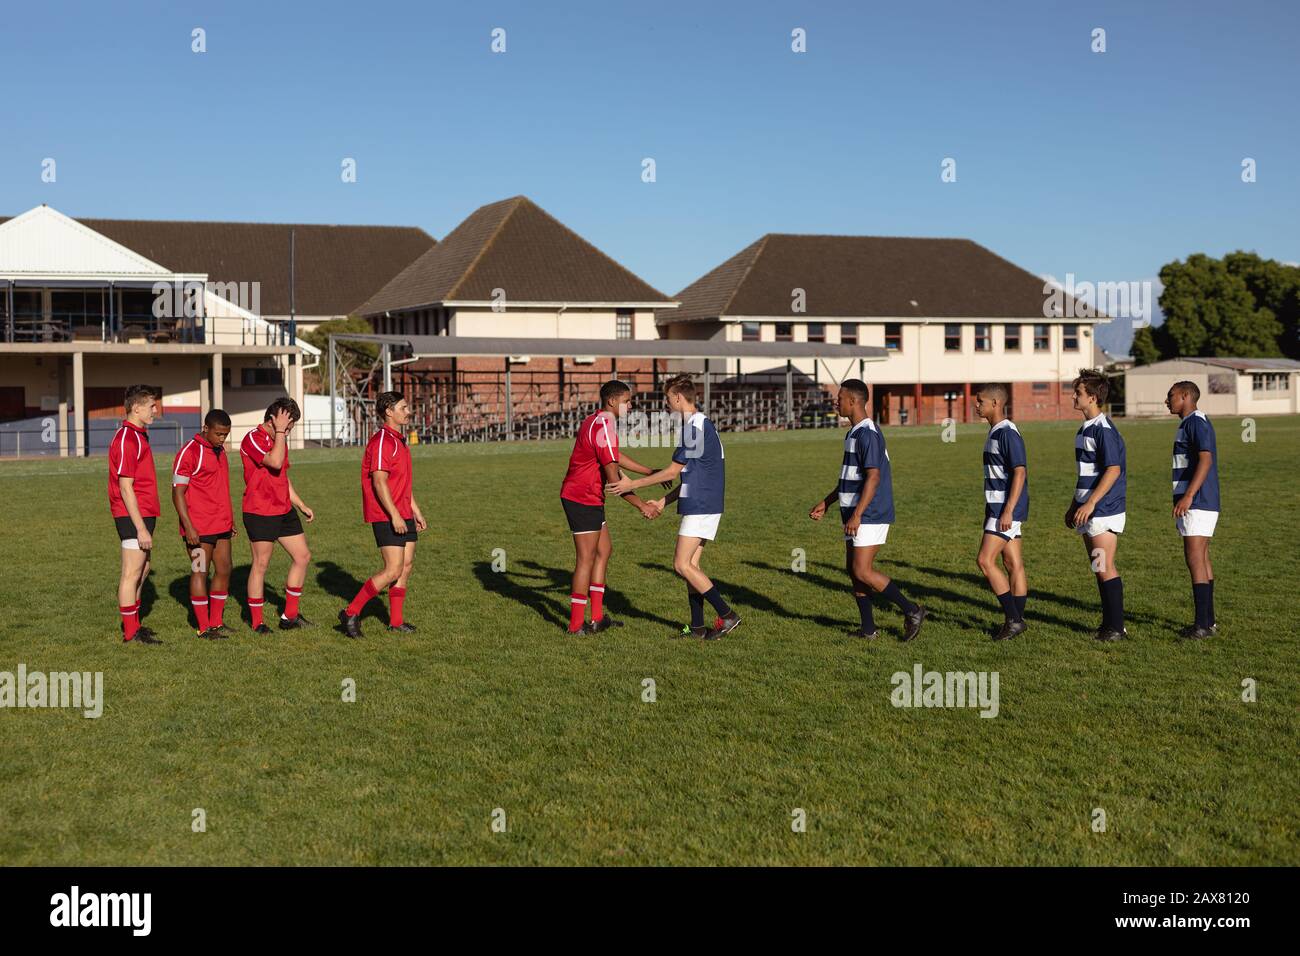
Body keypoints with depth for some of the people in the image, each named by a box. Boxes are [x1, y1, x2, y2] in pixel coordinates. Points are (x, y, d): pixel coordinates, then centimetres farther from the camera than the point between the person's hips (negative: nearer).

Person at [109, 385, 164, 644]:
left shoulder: (138, 435, 16)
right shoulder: (126, 439, -16)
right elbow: (125, 487, -19)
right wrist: (141, 528, -21)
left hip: (143, 514, 10)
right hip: (134, 516, -10)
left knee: (142, 570, 16)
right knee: (132, 574, -5)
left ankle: (133, 625, 26)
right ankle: (131, 632, 1)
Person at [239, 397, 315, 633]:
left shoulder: (279, 440, 16)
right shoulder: (253, 439, -13)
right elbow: (275, 462, -30)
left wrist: (301, 504, 21)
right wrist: (279, 432, -22)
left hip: (284, 510, 9)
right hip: (260, 513, -9)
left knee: (303, 556, 8)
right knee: (261, 564, -1)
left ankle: (290, 615, 17)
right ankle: (256, 622, 10)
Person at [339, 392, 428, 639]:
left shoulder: (399, 440, 17)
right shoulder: (382, 441, -14)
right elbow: (379, 482, -20)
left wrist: (416, 511, 23)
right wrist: (394, 515, -23)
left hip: (402, 515, 10)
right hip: (386, 516, -10)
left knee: (406, 565, 10)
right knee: (393, 570, -11)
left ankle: (396, 621, 17)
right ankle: (351, 613, -2)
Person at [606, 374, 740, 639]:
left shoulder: (695, 426, -15)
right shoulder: (700, 424, 16)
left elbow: (672, 471, -13)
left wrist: (632, 485, -6)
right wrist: (663, 501, 19)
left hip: (701, 506, -10)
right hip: (700, 505, 10)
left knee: (682, 565, -10)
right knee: (690, 565, 10)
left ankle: (727, 615, -7)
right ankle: (697, 627, 12)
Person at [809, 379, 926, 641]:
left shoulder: (867, 434, -17)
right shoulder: (854, 433, 15)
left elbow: (873, 477, -24)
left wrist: (856, 515, -27)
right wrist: (826, 503, 23)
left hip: (869, 516, -10)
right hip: (855, 515, 10)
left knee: (862, 571, -11)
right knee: (853, 570, 10)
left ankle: (912, 611, -1)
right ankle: (868, 628, 15)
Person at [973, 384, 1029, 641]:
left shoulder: (1008, 433, -16)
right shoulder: (995, 432, 15)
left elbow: (1020, 473, -21)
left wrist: (1007, 511, -24)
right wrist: (993, 511, 24)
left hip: (1007, 509, -10)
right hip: (998, 508, 10)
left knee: (985, 560, -11)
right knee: (1014, 565, 10)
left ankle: (1013, 619, -6)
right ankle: (1016, 621, 14)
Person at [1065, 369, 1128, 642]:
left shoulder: (1104, 430, -15)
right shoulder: (1084, 429, 15)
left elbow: (1113, 470, -21)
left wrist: (1090, 503, -24)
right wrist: (1074, 505, 22)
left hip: (1104, 510, -9)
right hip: (1087, 510, 9)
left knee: (1105, 568, -6)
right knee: (1098, 568, 12)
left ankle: (1116, 627, 0)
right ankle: (1108, 624, 18)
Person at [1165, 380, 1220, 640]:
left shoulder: (1196, 422, -13)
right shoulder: (1189, 424, 18)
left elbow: (1205, 460, -23)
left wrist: (1188, 496, -28)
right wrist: (1185, 498, 24)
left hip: (1198, 504, -10)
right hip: (1199, 504, 10)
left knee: (1195, 560, -10)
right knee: (1201, 560, 12)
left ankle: (1203, 624, -9)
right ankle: (1208, 621, 16)